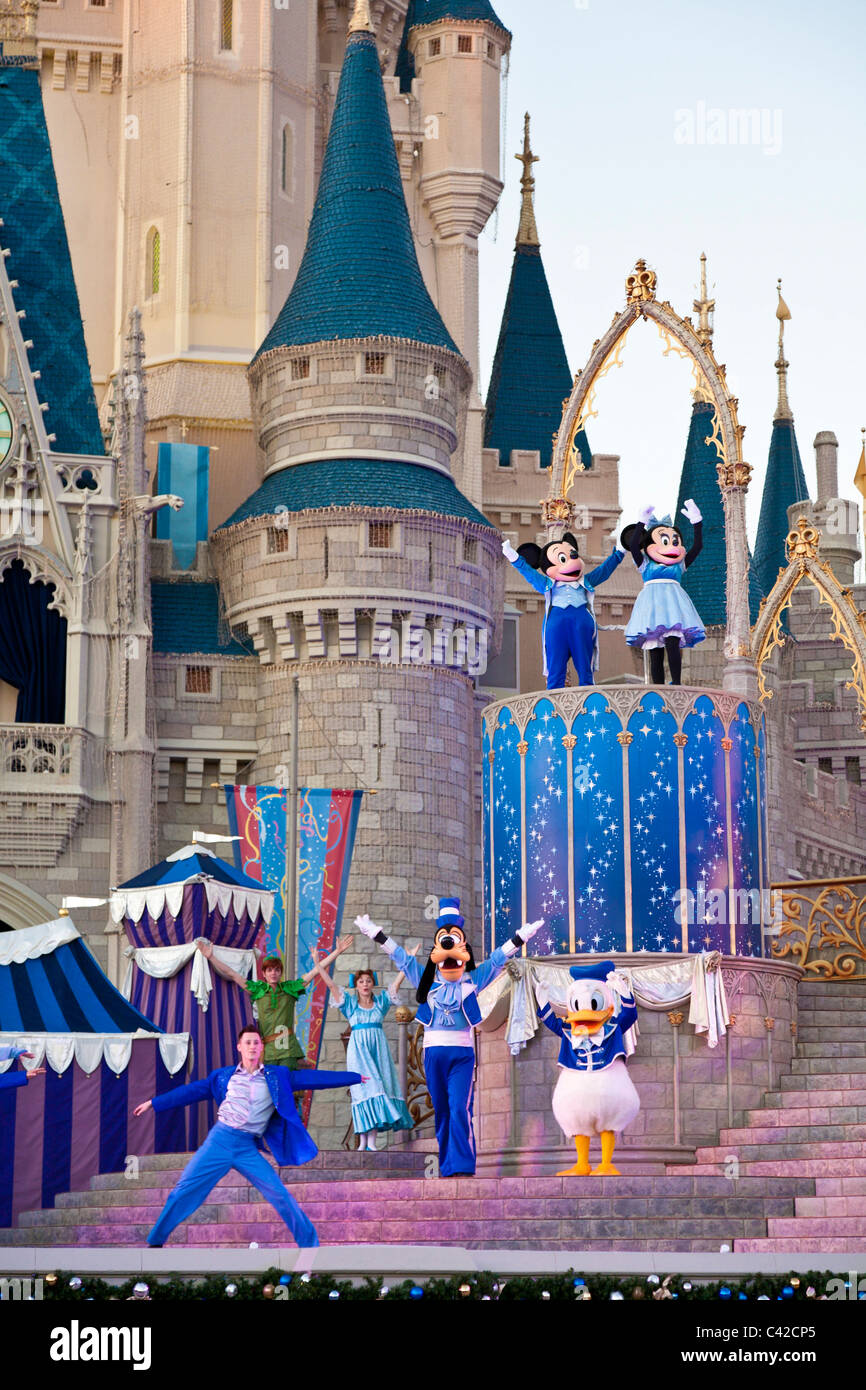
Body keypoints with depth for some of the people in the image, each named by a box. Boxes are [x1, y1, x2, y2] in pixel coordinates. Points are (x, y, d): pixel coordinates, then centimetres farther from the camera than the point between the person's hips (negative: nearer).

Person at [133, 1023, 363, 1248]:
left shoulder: (277, 1077, 9)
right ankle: (156, 1241, 14)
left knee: (280, 1196, -10)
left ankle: (309, 1245, 2)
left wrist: (355, 1077, 5)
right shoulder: (224, 1076, 10)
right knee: (185, 1190, -1)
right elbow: (192, 1091, 16)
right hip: (220, 1139, 1)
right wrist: (154, 1103, 18)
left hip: (248, 1148, 0)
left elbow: (311, 1079, 7)